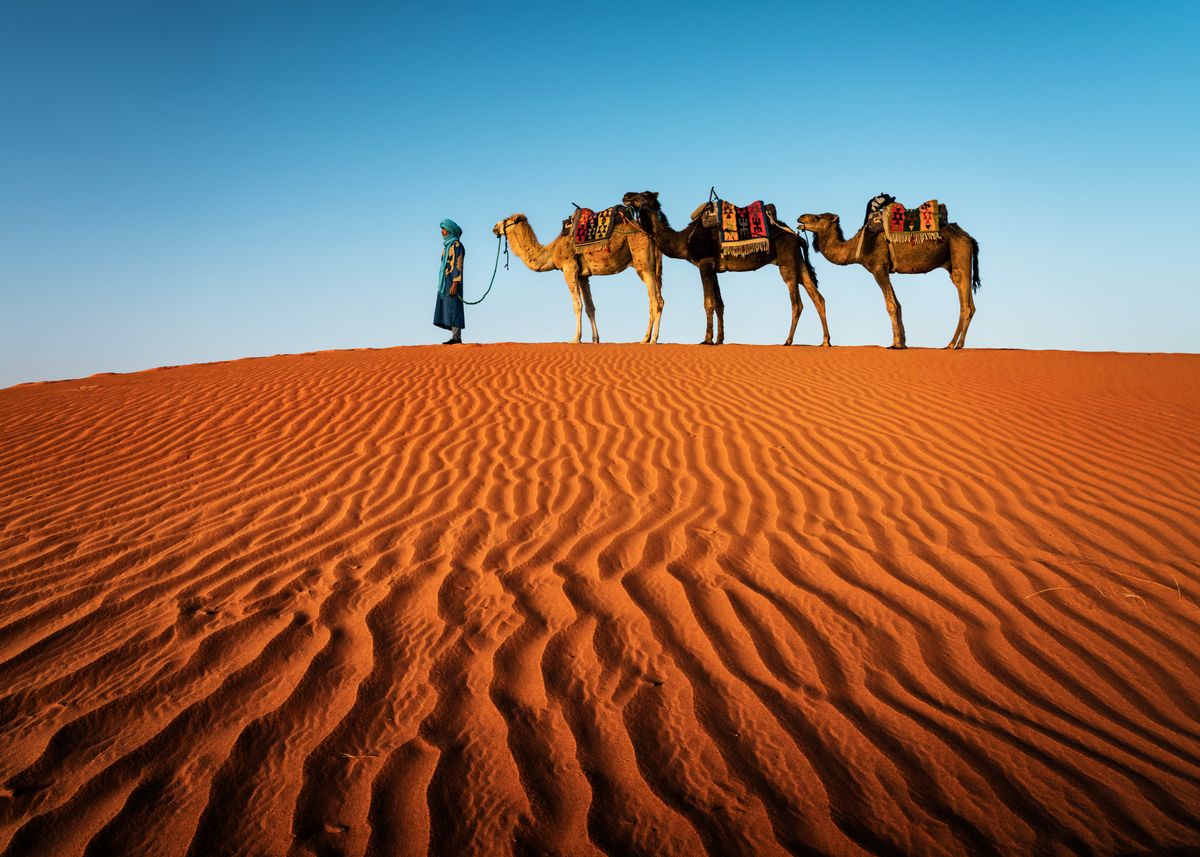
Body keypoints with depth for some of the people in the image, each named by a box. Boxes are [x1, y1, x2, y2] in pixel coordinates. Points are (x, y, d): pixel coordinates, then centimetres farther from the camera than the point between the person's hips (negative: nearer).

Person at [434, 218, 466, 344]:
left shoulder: (456, 244, -9)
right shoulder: (448, 245, 19)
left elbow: (458, 265, -15)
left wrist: (455, 284, -23)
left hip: (452, 281, -9)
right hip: (445, 281, 9)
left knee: (453, 309, -11)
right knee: (448, 309, 5)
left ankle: (456, 337, -12)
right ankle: (455, 337, 5)